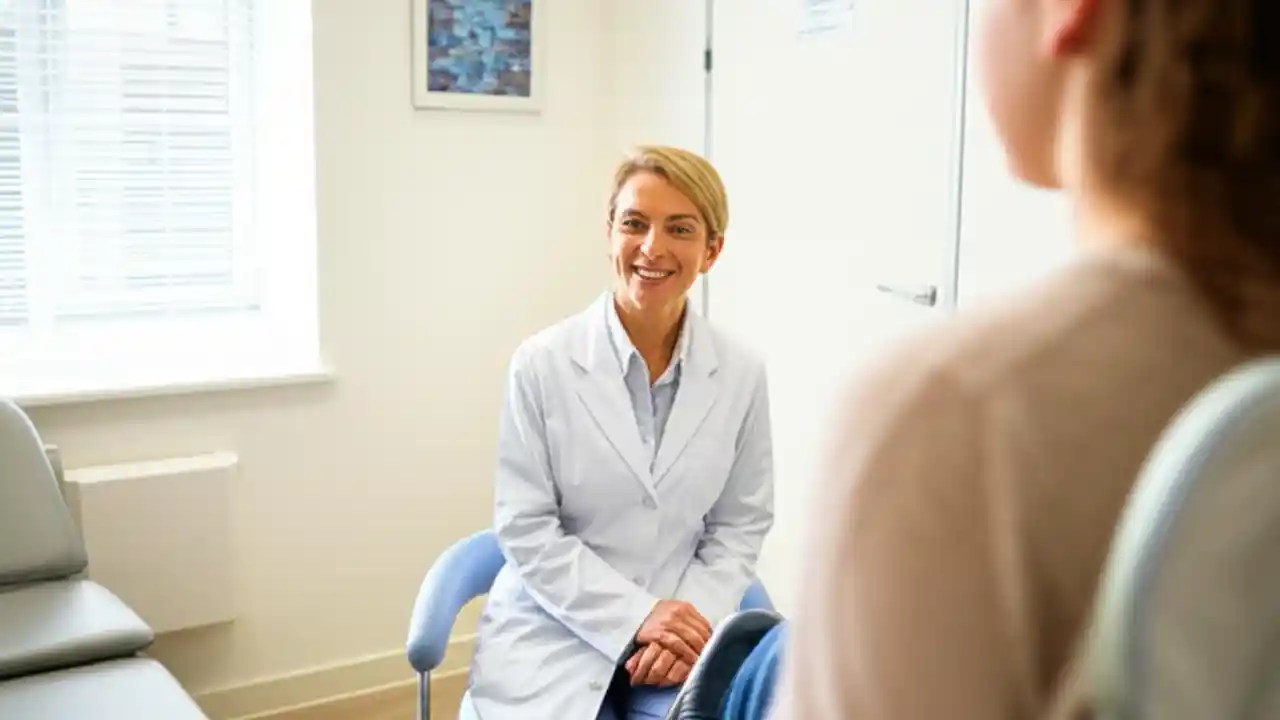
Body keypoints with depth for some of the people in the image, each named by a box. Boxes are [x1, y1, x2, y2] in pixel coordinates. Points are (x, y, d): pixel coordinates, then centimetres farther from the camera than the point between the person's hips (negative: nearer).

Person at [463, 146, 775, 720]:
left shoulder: (742, 374, -2)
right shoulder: (542, 364, -9)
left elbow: (742, 524, 3)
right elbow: (525, 528, -8)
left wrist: (694, 619, -11)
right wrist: (635, 614, -15)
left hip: (679, 638, 2)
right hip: (555, 636, -1)